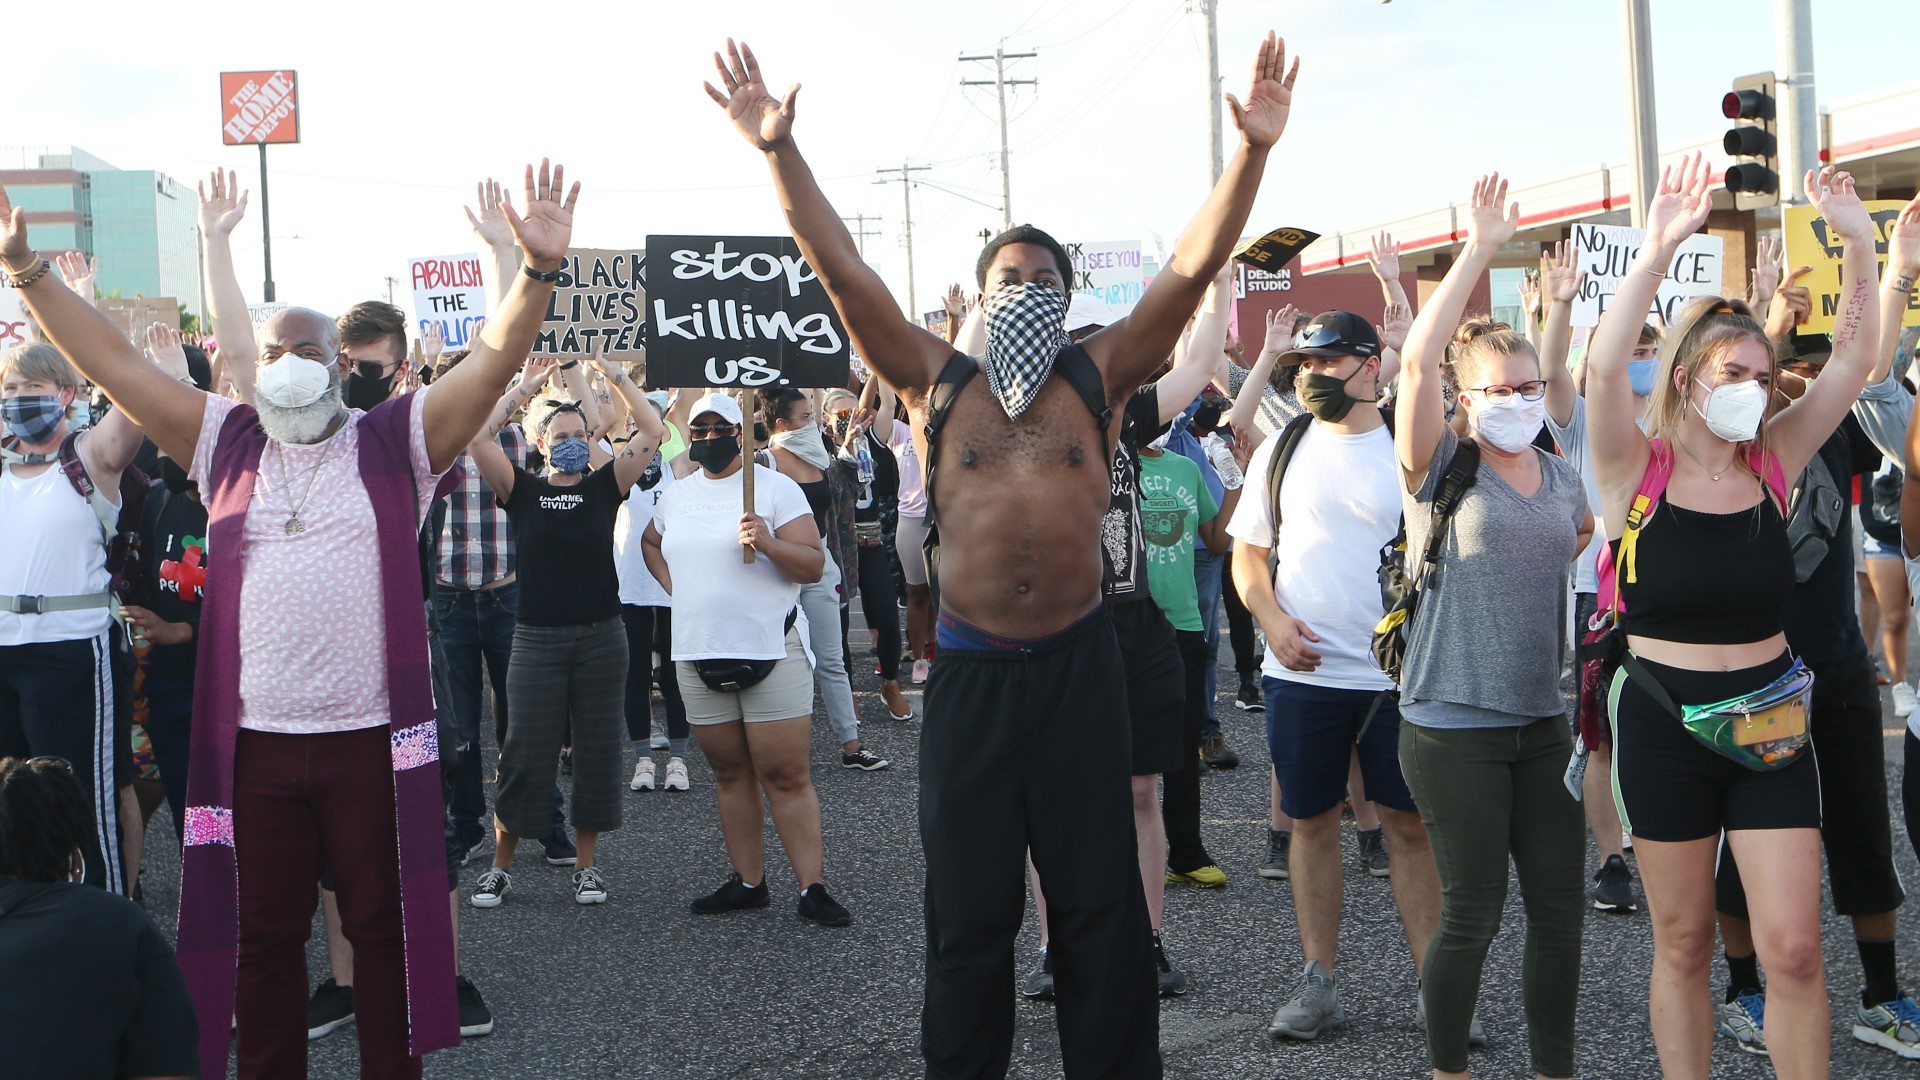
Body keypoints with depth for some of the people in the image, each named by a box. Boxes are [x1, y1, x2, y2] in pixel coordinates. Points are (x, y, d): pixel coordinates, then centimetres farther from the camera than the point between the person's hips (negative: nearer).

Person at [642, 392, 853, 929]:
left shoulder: (776, 487, -4)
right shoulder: (677, 495, 12)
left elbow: (814, 564, -10)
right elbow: (651, 543, 32)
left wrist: (769, 543, -27)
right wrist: (676, 587, 15)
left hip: (771, 652, -5)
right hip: (698, 656, 5)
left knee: (786, 776, -6)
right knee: (730, 773, 11)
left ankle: (812, 888, -5)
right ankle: (748, 881, 19)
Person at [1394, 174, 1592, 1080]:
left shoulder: (1561, 478, 10)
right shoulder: (1441, 469, -6)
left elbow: (1590, 538, 31)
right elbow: (1418, 361, -21)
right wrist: (1479, 248, -20)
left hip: (1544, 719, 5)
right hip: (1453, 724, -5)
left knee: (1560, 909, 7)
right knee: (1472, 914, -1)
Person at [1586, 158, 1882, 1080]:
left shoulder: (1772, 462, 1)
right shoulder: (1638, 470, -8)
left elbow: (1854, 359, -4)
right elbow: (1603, 369, -26)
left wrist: (1858, 247, -16)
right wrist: (1658, 252, -34)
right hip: (1664, 720, -2)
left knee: (1793, 948, -1)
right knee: (1683, 944, 10)